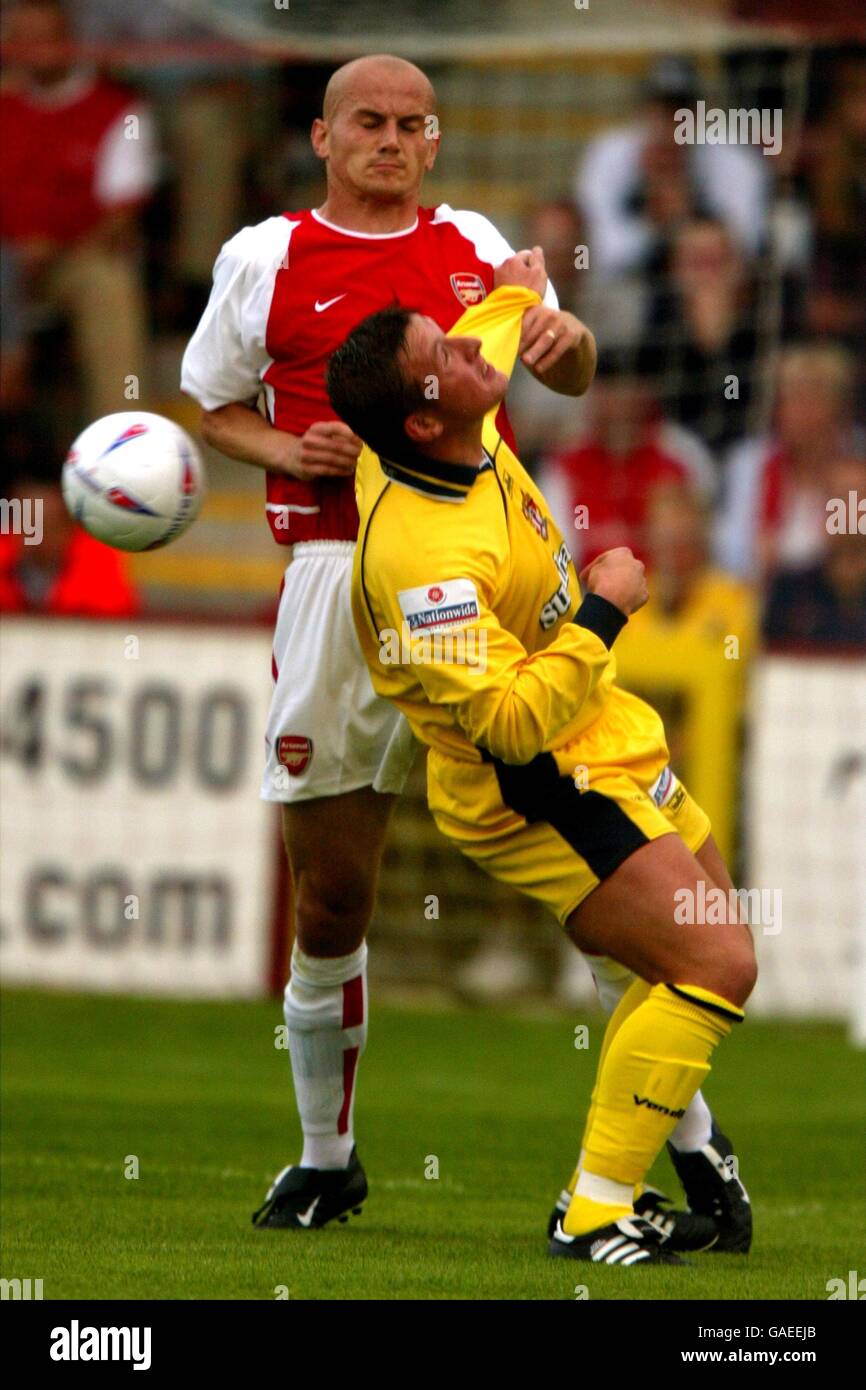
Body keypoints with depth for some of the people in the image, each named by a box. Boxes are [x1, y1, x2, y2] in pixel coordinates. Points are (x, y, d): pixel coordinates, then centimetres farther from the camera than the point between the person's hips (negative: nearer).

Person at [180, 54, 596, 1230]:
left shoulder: (474, 247, 13)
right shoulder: (265, 258, 8)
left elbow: (570, 381, 22)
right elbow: (210, 407, 15)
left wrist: (567, 338, -3)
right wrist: (293, 452, -6)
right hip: (340, 575, -1)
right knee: (330, 897, 3)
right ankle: (326, 1157, 17)